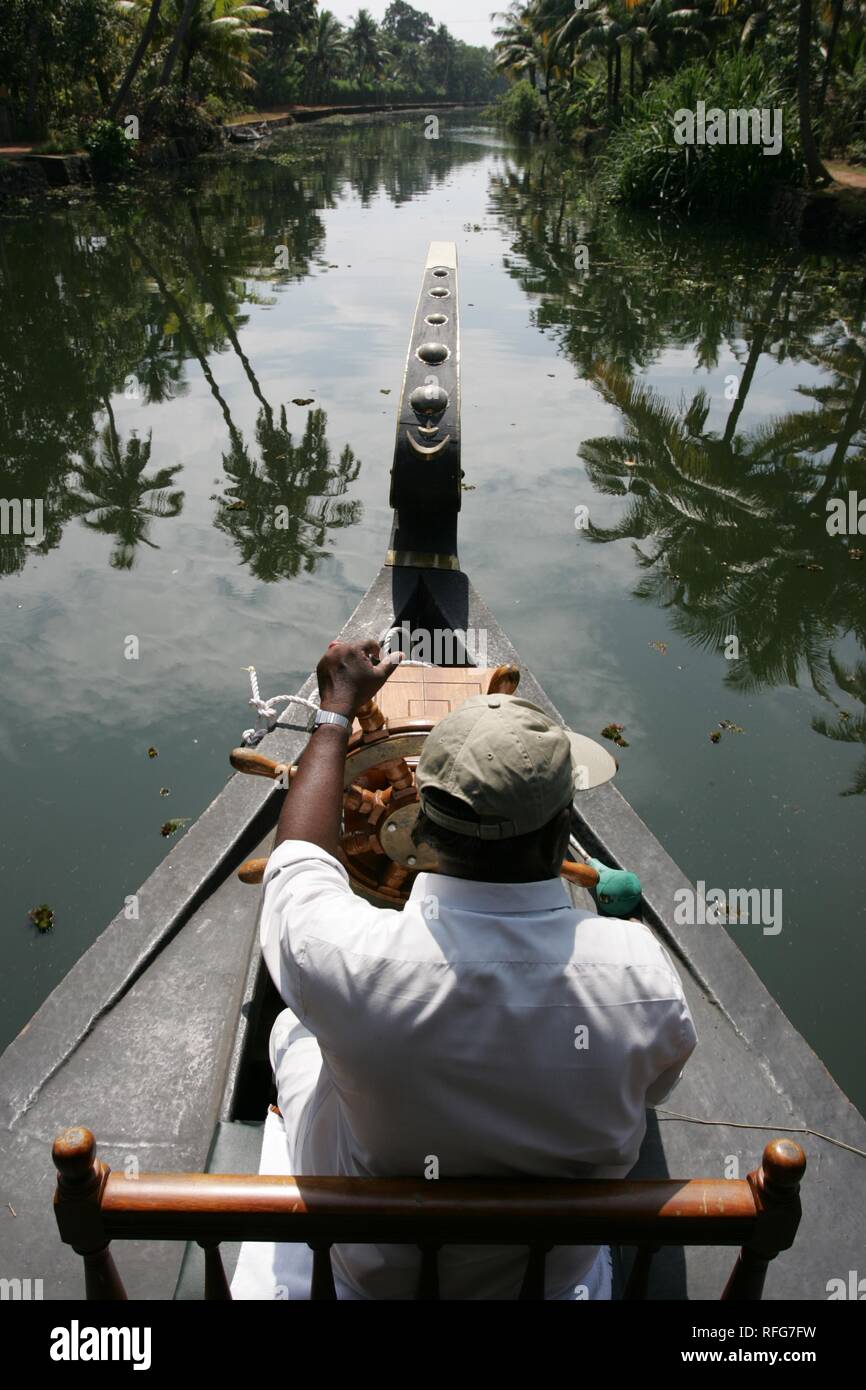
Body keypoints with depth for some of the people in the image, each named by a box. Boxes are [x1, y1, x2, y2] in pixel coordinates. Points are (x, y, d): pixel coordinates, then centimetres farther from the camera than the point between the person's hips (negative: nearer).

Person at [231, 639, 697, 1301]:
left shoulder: (341, 960, -38)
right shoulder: (644, 974, -34)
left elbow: (300, 850, -14)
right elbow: (656, 1087, -10)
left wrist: (337, 708, -1)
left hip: (370, 1266, -1)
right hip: (558, 1263, 2)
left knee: (294, 1026, 23)